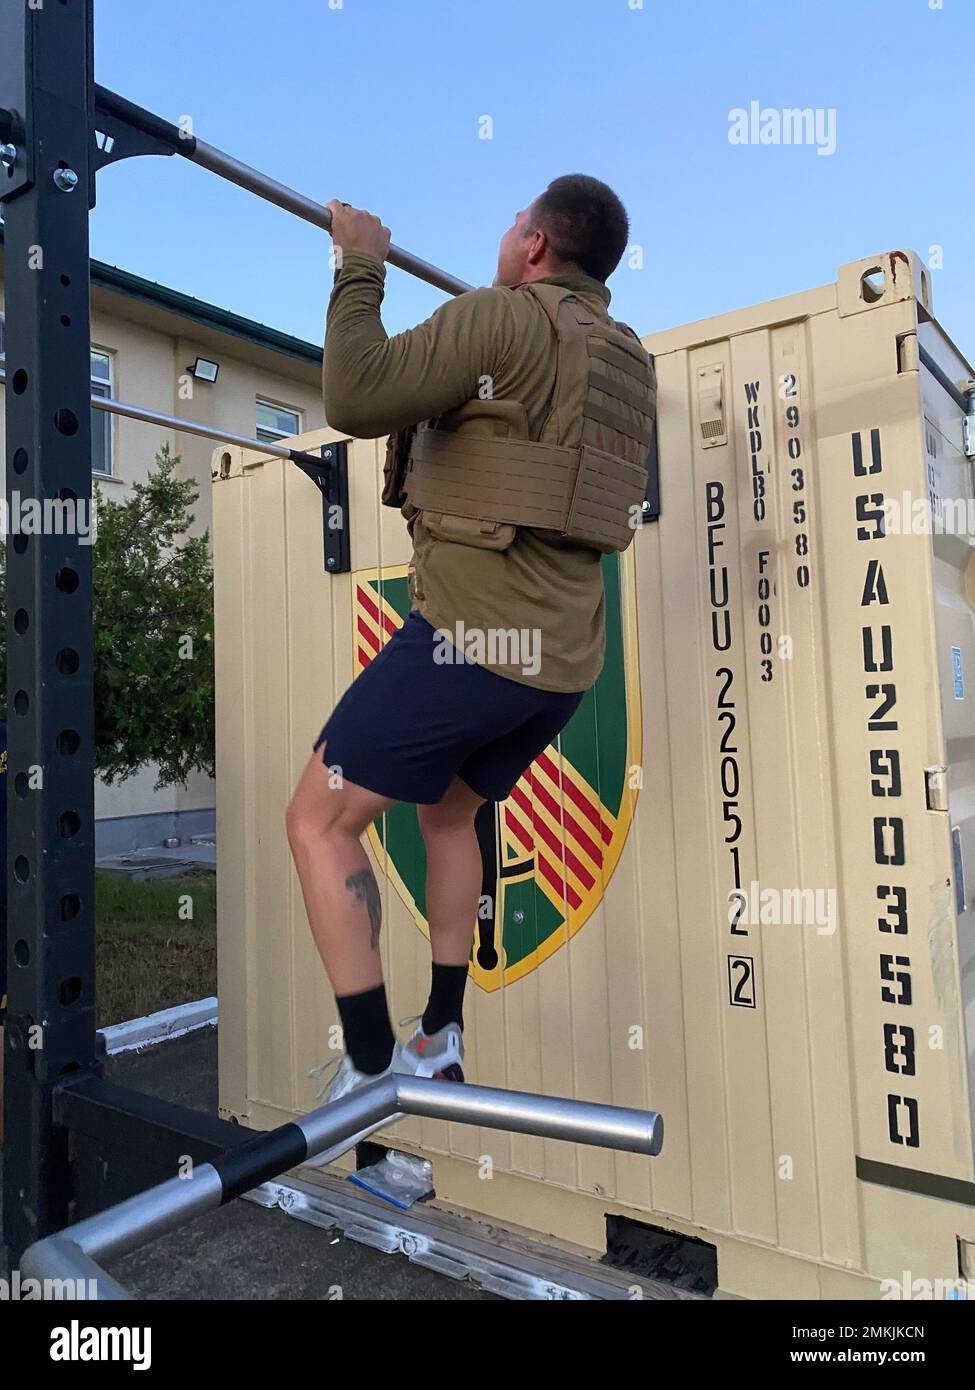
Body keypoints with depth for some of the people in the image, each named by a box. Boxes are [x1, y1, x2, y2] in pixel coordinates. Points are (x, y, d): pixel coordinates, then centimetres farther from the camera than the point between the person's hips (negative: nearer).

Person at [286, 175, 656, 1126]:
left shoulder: (501, 316, -7)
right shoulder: (628, 361, 17)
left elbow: (356, 400, -16)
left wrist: (359, 267, -2)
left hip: (473, 636, -8)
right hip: (563, 657, 9)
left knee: (319, 822, 3)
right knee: (448, 813, 26)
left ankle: (372, 1070, 2)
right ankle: (439, 1045, 30)